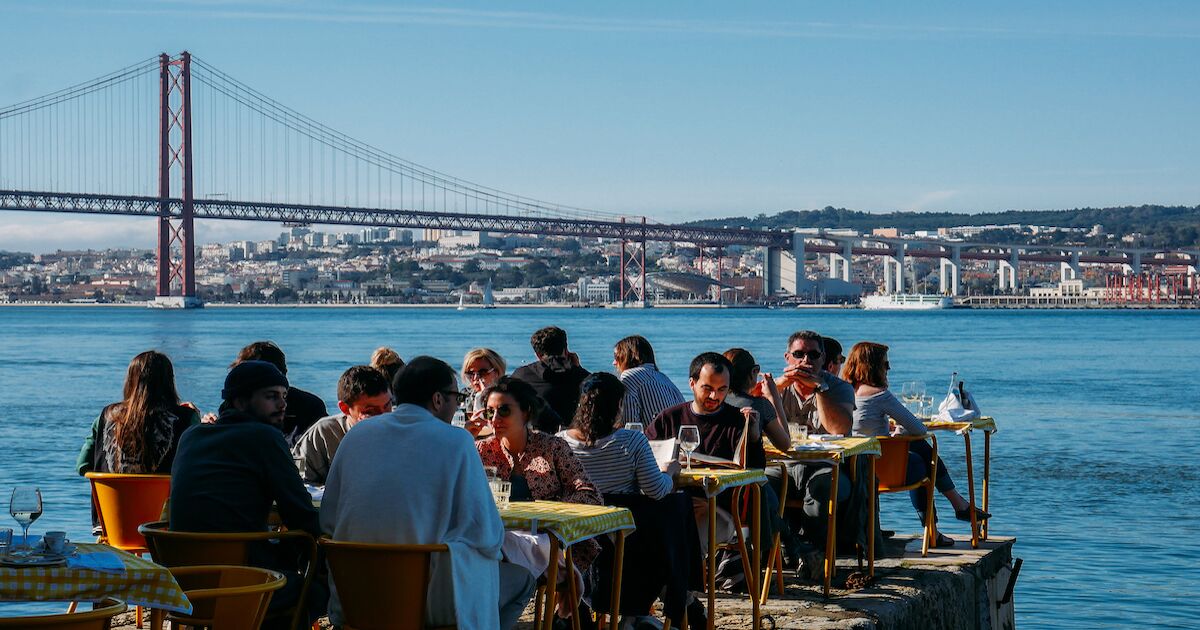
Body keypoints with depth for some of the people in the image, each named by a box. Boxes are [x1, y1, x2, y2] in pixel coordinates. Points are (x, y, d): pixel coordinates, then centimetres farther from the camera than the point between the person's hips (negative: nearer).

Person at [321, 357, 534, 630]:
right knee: (521, 579, 20)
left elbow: (329, 520, 9)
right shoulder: (456, 442, -10)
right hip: (434, 599, -6)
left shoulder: (356, 435, 4)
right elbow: (486, 535, -11)